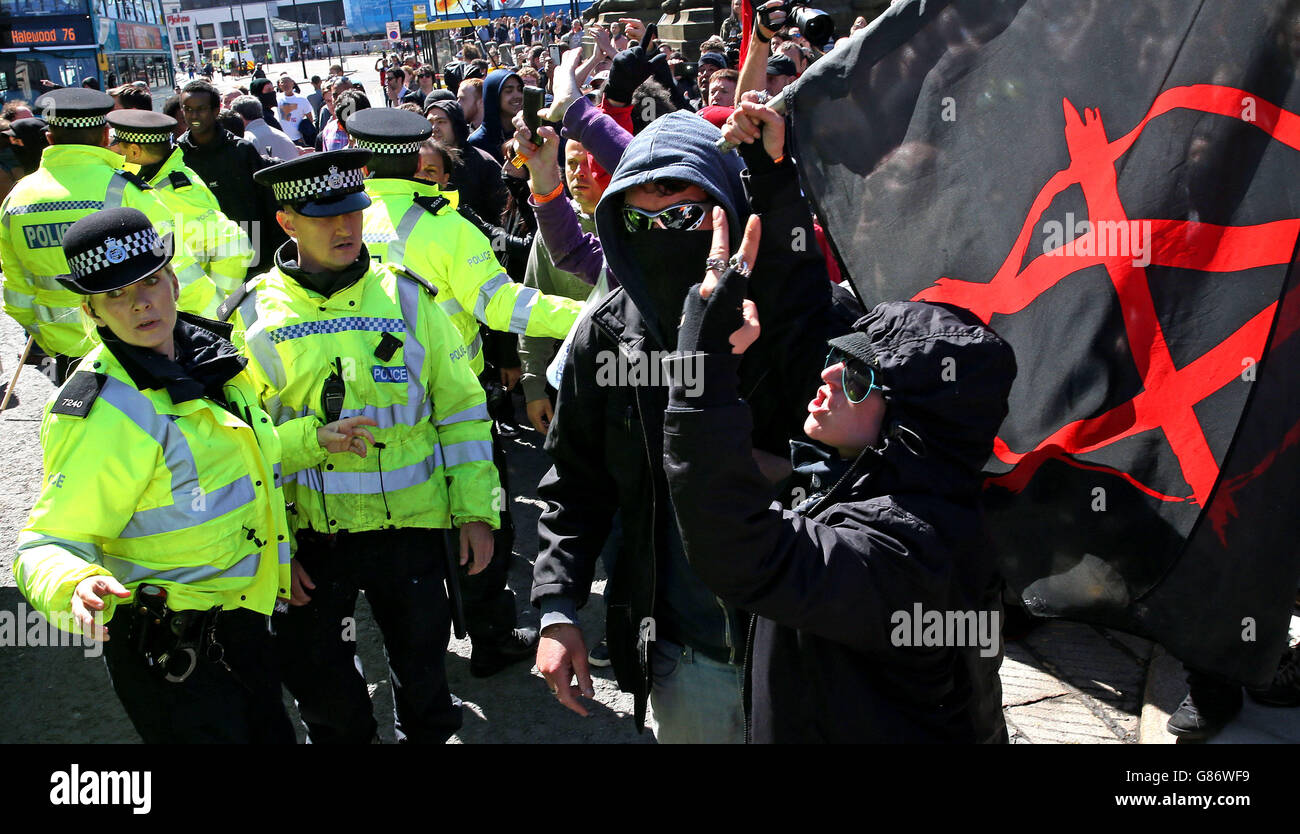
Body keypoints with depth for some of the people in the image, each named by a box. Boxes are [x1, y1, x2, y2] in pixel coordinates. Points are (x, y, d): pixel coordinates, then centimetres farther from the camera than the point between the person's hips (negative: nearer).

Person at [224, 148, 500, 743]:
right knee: (319, 683, 15)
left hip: (409, 522, 0)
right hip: (304, 534, 0)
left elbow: (460, 407, 1)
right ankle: (343, 737, 44)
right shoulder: (254, 315, -3)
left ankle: (428, 733, 44)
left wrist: (476, 511, -2)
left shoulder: (408, 298, -2)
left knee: (422, 665, 16)